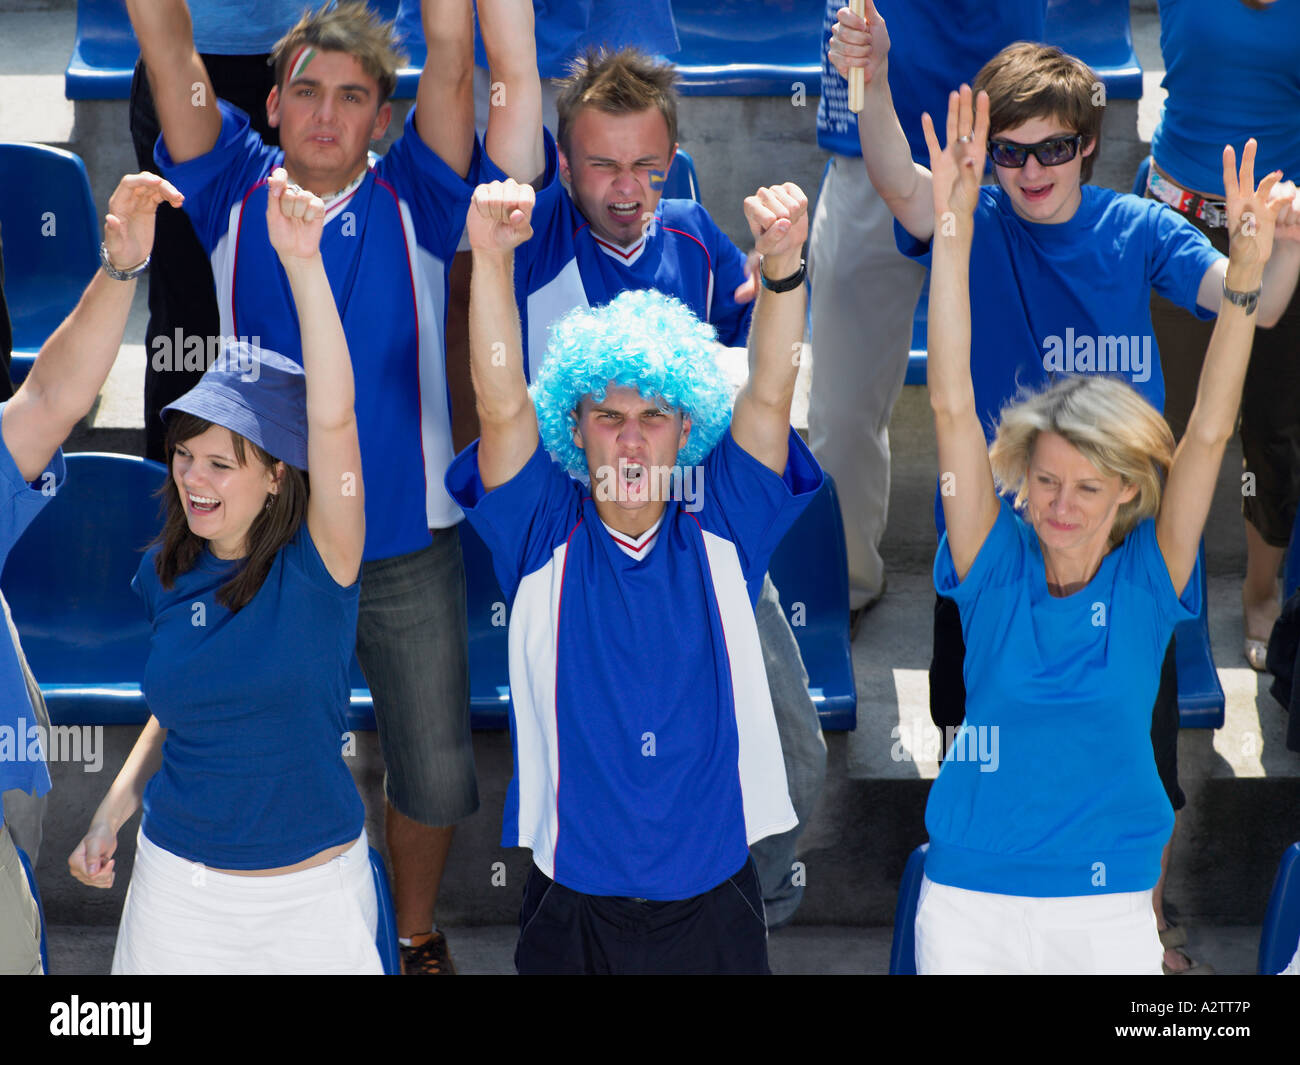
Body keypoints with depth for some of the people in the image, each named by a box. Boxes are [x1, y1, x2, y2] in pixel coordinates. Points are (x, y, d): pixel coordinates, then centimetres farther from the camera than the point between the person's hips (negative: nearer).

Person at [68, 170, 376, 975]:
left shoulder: (316, 562, -14)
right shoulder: (166, 575, 0)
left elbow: (332, 416, -30)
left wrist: (302, 263, -37)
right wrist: (114, 811, 3)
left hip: (311, 889, -4)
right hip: (180, 881, 4)